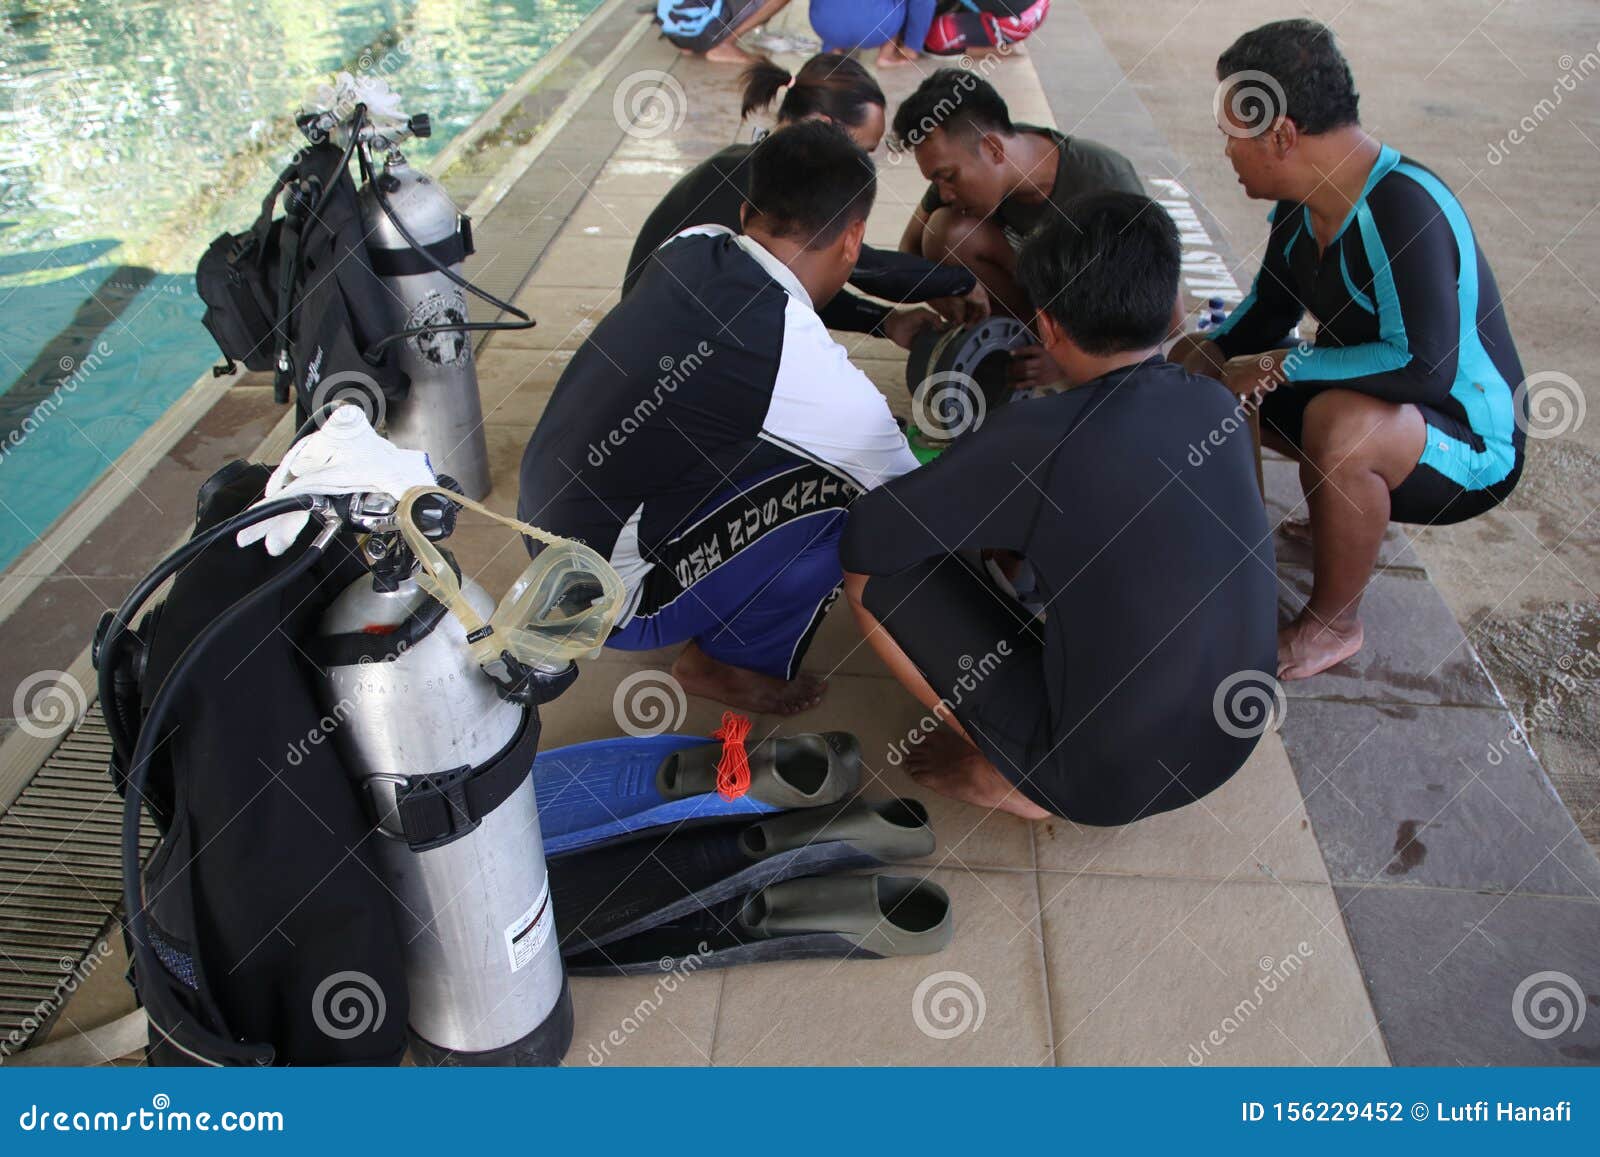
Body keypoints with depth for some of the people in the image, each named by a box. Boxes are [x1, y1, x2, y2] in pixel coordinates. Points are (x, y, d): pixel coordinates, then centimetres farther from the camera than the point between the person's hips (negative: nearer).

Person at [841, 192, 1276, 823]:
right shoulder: (1215, 404, -4)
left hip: (1098, 780, -6)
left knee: (873, 575, -3)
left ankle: (1012, 779, 6)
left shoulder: (1036, 437, -24)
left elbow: (866, 538, -17)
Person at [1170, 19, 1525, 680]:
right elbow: (1267, 312, 11)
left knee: (1339, 425, -41)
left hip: (1471, 449, -9)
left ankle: (1332, 627, -15)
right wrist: (1203, 358, -3)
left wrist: (1278, 368, -29)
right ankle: (1359, 510, 18)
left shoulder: (1403, 209, -29)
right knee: (1196, 362, 7)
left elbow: (1425, 367, -36)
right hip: (1360, 398, 9)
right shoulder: (1308, 200, -2)